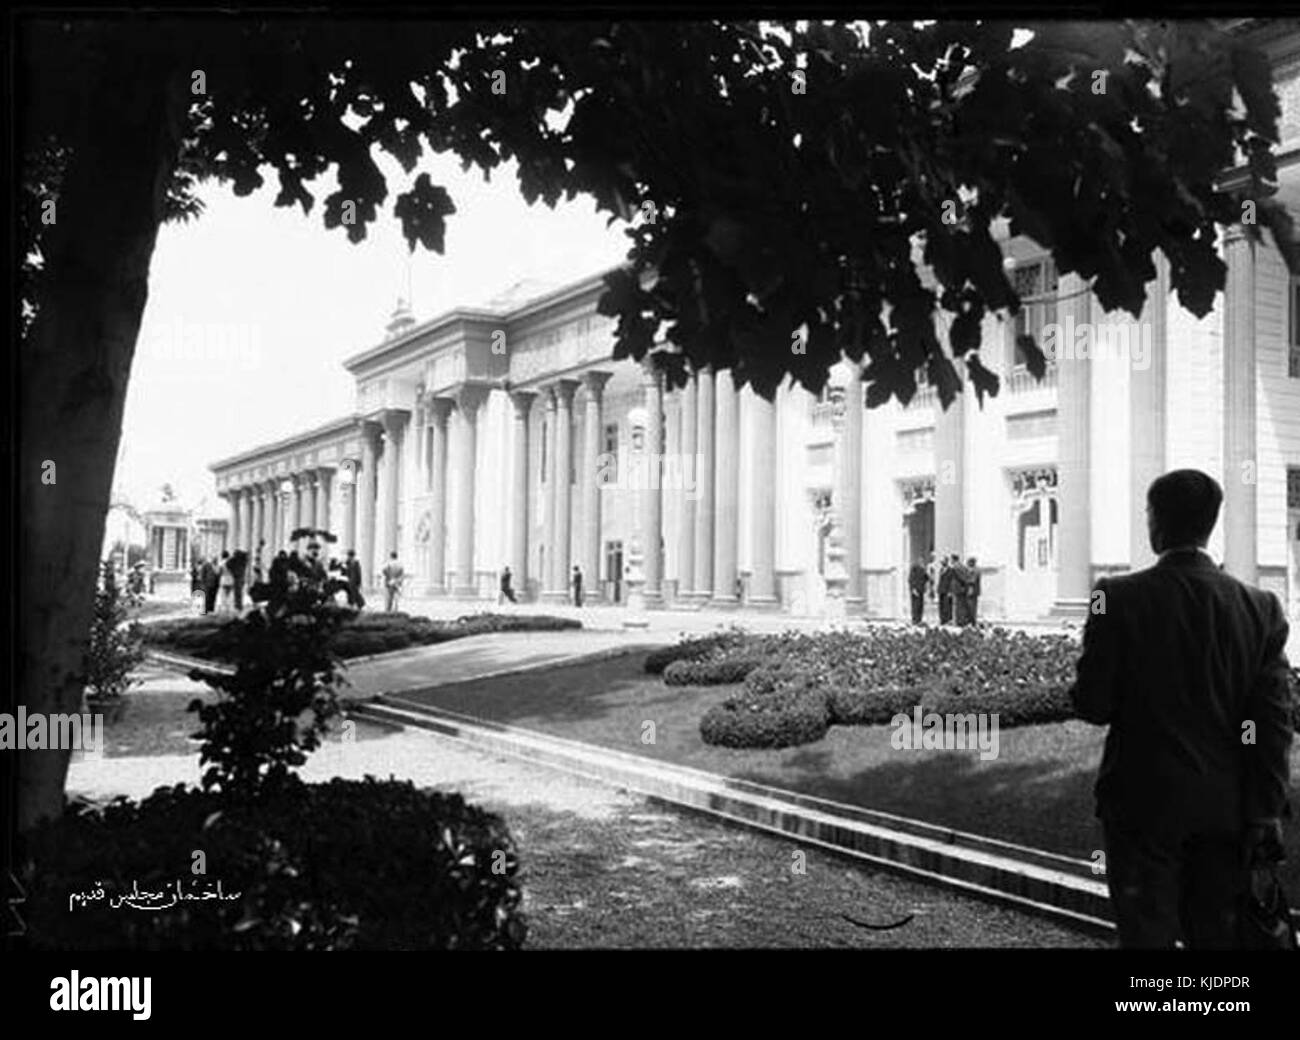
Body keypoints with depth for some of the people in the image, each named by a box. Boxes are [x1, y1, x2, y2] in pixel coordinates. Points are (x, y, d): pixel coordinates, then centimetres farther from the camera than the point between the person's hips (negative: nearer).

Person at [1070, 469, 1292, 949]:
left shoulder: (1120, 598, -13)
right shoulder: (1260, 607, -3)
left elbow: (1092, 705, -12)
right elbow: (1273, 722, -4)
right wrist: (1266, 814, 1)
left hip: (1145, 805, -3)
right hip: (1226, 808, 3)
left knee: (1147, 933, 7)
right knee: (1219, 935, 15)